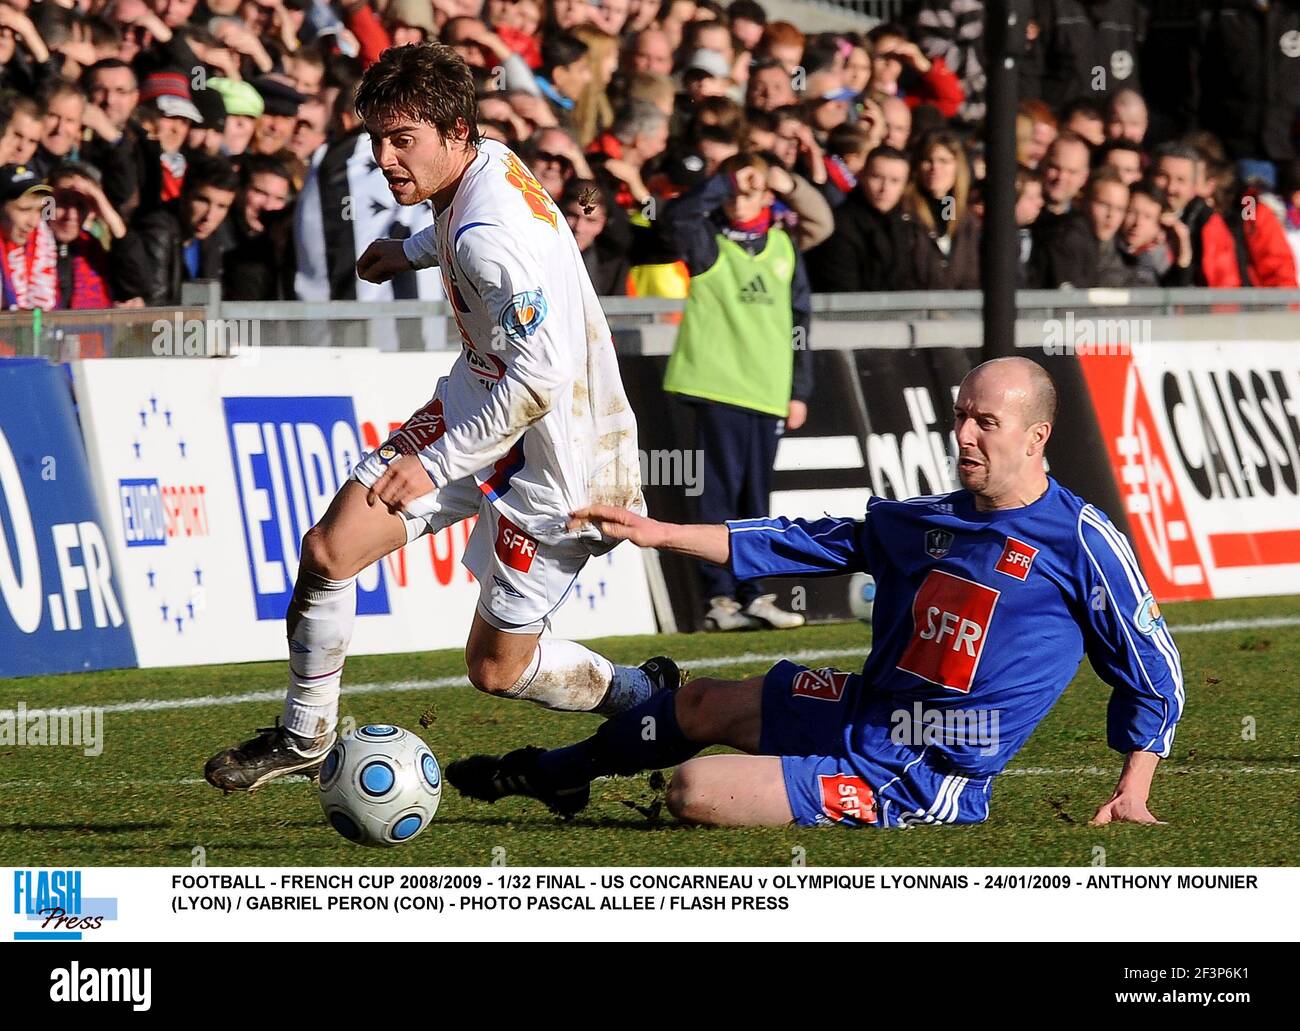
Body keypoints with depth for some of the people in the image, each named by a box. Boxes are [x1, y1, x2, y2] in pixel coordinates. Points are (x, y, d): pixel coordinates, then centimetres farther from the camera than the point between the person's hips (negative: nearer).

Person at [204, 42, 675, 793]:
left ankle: (650, 699, 31)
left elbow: (543, 374, -37)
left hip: (552, 454, -9)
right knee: (329, 550, -3)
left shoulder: (491, 234, -32)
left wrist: (439, 462, -30)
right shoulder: (487, 163, -3)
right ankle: (305, 738, 15)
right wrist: (413, 251, 39)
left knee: (497, 667, 5)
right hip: (479, 405, 9)